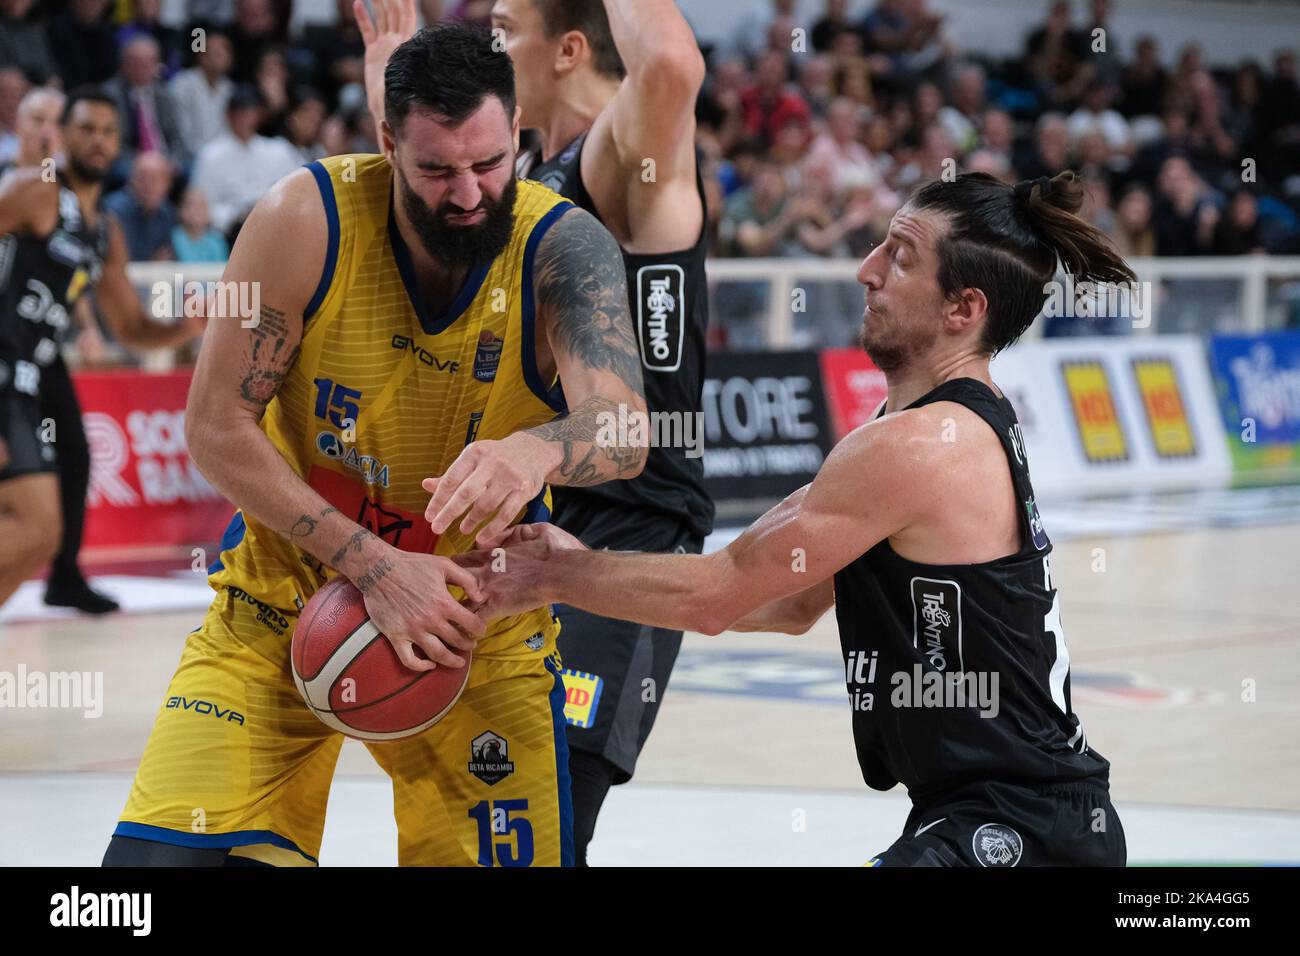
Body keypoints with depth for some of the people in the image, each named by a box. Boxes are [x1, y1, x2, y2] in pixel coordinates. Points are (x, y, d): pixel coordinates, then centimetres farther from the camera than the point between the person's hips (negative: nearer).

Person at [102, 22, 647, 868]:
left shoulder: (563, 249, -17)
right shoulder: (308, 220, -18)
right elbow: (215, 426, -14)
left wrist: (538, 450, -57)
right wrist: (372, 566, -23)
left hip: (477, 620, 1)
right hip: (285, 599, 0)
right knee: (159, 858, -13)